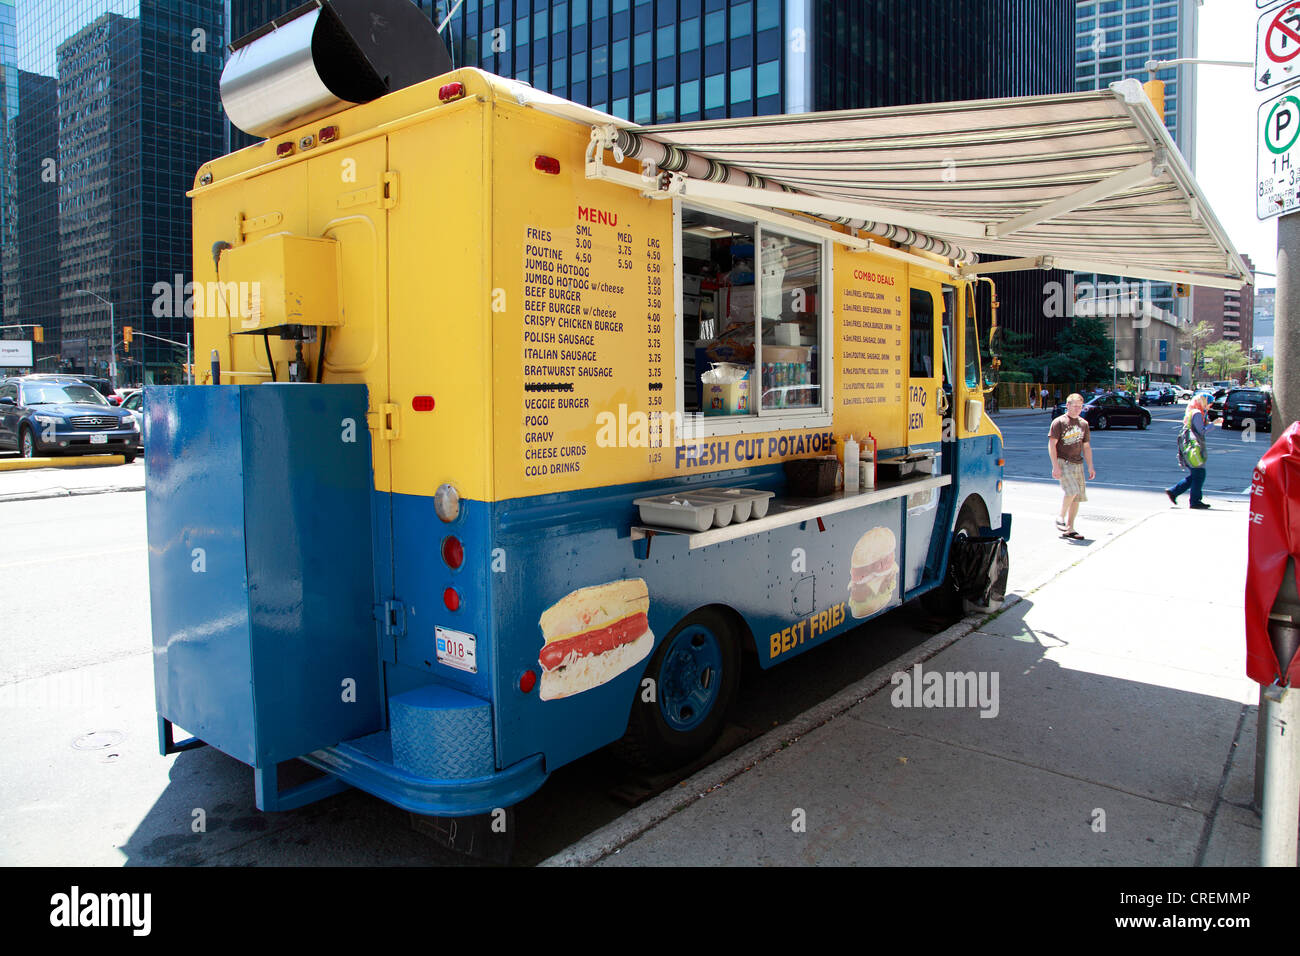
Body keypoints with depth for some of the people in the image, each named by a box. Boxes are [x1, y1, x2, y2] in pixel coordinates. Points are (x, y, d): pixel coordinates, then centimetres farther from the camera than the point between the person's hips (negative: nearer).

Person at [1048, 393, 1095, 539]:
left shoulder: (1083, 423, 14)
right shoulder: (1059, 422, -4)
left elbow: (1086, 446, 20)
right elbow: (1052, 445, -8)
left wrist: (1090, 467, 15)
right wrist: (1055, 466, -15)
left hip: (1078, 464, 6)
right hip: (1063, 462, -6)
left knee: (1077, 496, 4)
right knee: (1071, 490, -23)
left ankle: (1069, 529, 11)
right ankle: (1060, 518, -2)